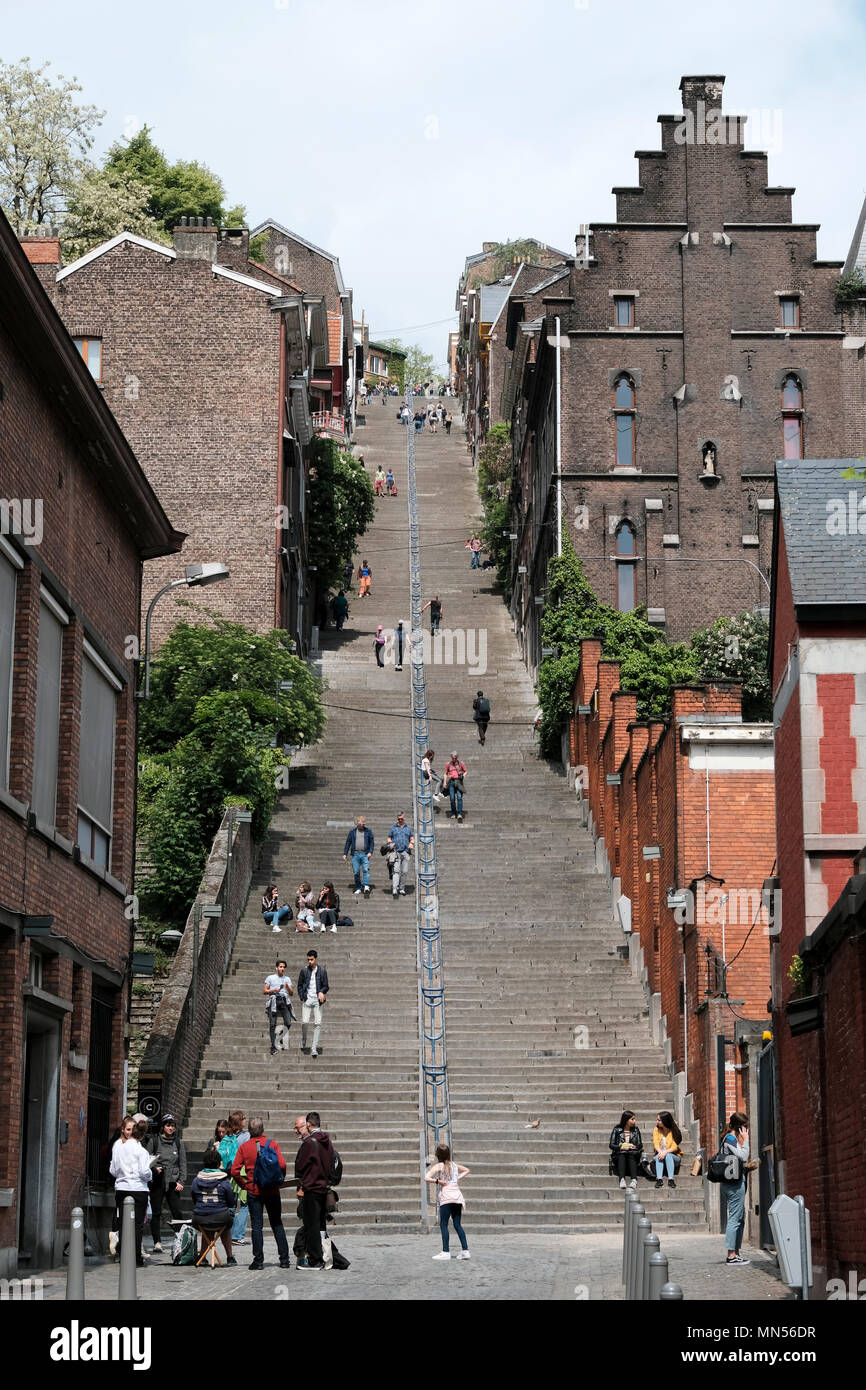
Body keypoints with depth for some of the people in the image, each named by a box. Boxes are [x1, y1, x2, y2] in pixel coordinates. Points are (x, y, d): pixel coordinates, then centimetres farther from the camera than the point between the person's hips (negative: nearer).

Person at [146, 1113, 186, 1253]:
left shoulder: (178, 1142, 8)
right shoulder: (154, 1140, 1)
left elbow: (183, 1163, 10)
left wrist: (181, 1181, 2)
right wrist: (154, 1168, -12)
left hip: (173, 1183, 1)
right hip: (157, 1182, -1)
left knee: (177, 1213, -5)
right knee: (156, 1213, -1)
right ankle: (157, 1242, 5)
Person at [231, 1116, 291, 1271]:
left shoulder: (244, 1147, -3)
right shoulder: (272, 1143, -4)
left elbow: (235, 1171, -8)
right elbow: (282, 1165, -12)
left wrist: (244, 1184, 5)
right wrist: (280, 1181, 3)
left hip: (253, 1191, -1)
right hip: (272, 1191, 1)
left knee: (257, 1226, 4)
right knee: (277, 1225, 10)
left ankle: (258, 1261, 1)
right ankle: (284, 1259, 9)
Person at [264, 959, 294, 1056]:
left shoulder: (287, 979, 19)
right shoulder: (270, 978, 11)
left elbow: (291, 993, 14)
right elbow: (264, 991, 8)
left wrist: (287, 987, -6)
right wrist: (274, 990, -8)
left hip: (284, 1001, 2)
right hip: (273, 1001, -2)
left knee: (288, 1023, -10)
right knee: (272, 1025, -8)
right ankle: (273, 1046, -7)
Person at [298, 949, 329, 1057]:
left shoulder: (322, 971, 4)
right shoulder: (304, 970, 5)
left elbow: (326, 986, 8)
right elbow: (299, 985, 11)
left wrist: (322, 992, -12)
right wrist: (302, 997, 0)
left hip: (317, 1000, 0)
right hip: (307, 1000, 0)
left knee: (317, 1024, -6)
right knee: (305, 1022, -9)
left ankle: (314, 1049, -4)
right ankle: (303, 1042, 19)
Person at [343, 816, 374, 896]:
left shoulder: (368, 832, 10)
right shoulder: (352, 832, 12)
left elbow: (372, 842, 9)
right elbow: (348, 843, 13)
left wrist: (370, 852, -5)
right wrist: (345, 853, 7)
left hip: (365, 854, -1)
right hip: (355, 854, 2)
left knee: (366, 870, -15)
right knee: (356, 872, 1)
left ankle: (366, 887, -22)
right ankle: (358, 889, 9)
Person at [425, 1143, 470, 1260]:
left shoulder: (438, 1166, 0)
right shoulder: (454, 1165, 16)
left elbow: (426, 1178, -13)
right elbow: (467, 1170, 35)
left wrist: (438, 1181, -5)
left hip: (446, 1197, -5)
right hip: (458, 1196, 5)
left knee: (443, 1224, -3)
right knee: (457, 1224, 8)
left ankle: (445, 1252, -10)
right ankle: (465, 1250, 1)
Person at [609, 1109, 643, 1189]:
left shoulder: (636, 1130, 16)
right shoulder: (617, 1130, 8)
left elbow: (640, 1145, 13)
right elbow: (611, 1145, 4)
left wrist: (634, 1147, -10)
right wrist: (621, 1147, -14)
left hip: (633, 1153, 1)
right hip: (619, 1155, -1)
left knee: (631, 1156, -35)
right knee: (622, 1156, -36)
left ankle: (634, 1179, -54)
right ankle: (622, 1179, -55)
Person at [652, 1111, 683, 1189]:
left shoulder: (674, 1131, -6)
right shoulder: (656, 1130, 3)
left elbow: (675, 1147, -13)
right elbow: (656, 1144, -5)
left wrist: (665, 1152, -30)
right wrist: (660, 1152, -26)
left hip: (672, 1155, -2)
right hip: (660, 1153, 2)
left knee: (668, 1156, -34)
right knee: (658, 1157, -31)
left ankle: (670, 1179, -44)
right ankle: (659, 1179, -45)